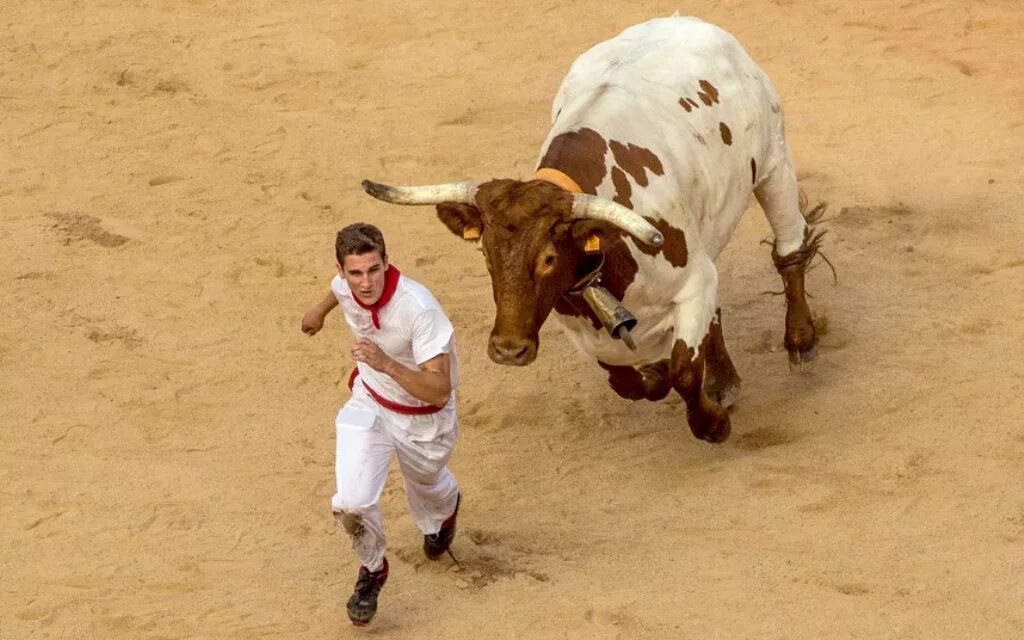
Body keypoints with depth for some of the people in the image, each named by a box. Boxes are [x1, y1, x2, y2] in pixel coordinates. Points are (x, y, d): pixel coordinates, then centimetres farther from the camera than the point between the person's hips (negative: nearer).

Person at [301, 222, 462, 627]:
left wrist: (387, 365, -56)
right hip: (370, 405, 3)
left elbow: (439, 390, -41)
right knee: (351, 505, -14)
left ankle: (445, 509, 66)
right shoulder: (346, 287, -21)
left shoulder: (419, 308, -39)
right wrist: (321, 309, 29)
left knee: (427, 490, 25)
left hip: (424, 418, -3)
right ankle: (372, 570, 19)